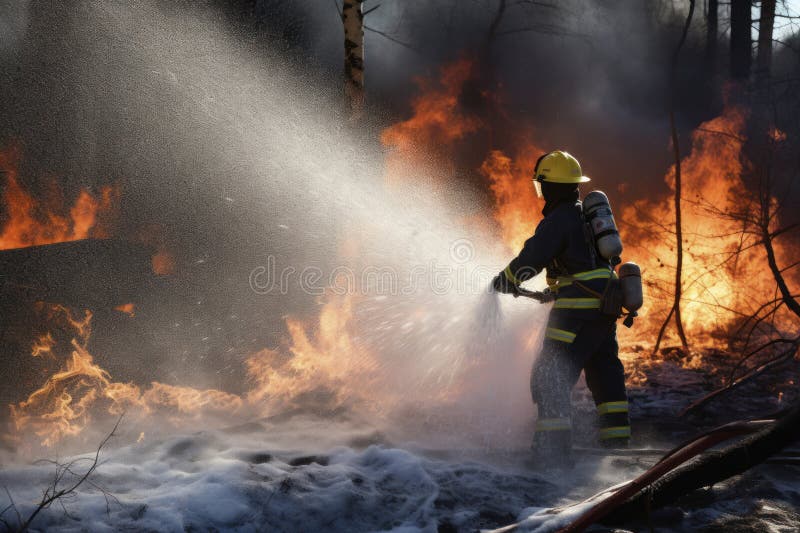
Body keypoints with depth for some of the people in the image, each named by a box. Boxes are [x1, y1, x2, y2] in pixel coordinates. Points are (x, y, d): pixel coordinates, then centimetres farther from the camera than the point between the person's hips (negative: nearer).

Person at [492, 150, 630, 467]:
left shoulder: (557, 221, -10)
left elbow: (530, 259, -12)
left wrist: (502, 282, 4)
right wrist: (556, 290, 31)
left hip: (578, 309, -9)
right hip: (606, 303, 9)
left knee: (550, 377, -7)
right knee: (604, 372, 19)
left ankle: (554, 449, -14)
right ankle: (617, 442, 24)